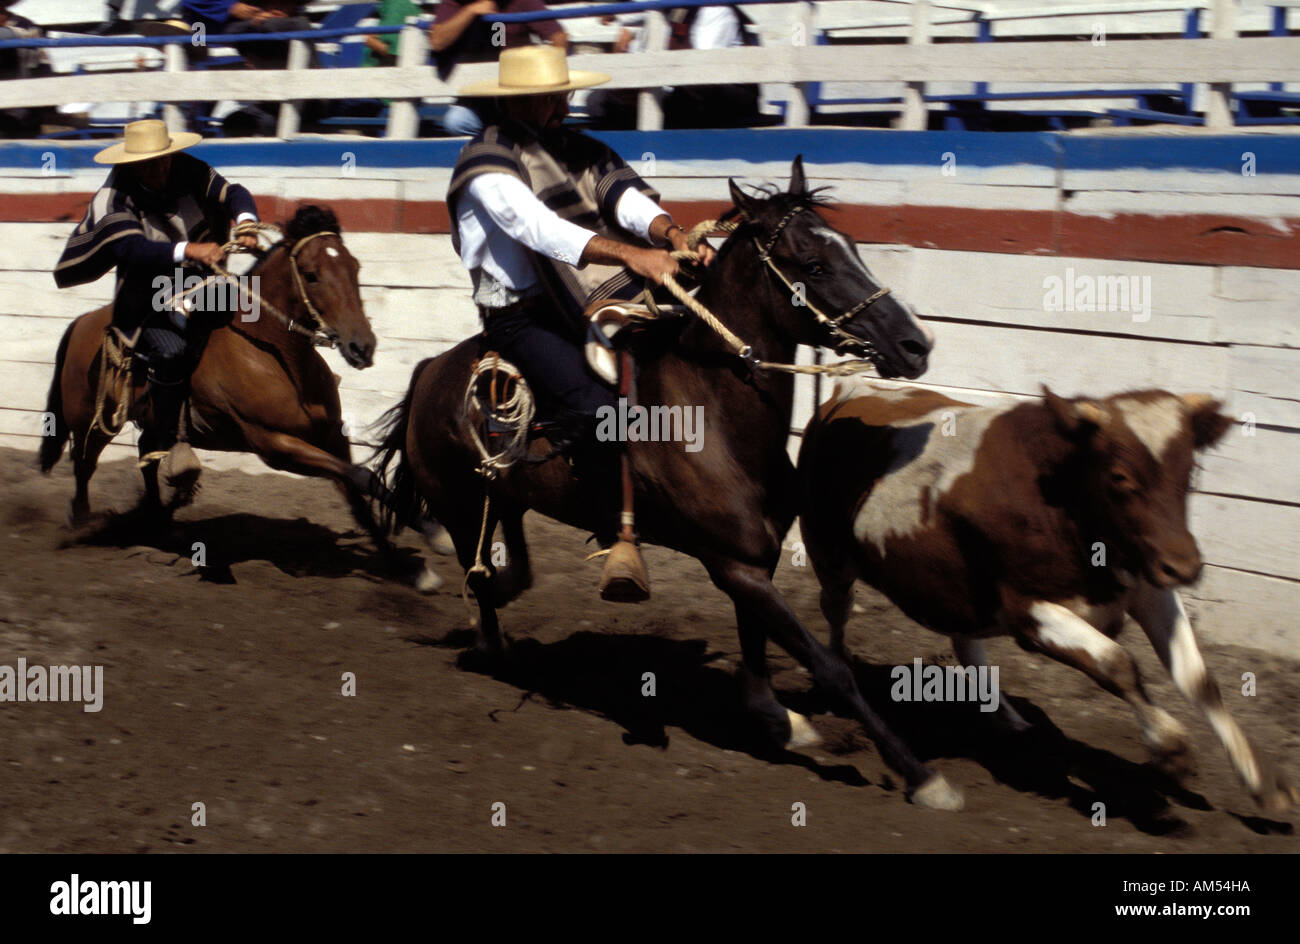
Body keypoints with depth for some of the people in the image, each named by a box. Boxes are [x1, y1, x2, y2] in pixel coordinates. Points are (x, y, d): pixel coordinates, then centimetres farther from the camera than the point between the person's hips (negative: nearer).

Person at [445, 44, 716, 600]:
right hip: (524, 318, -7)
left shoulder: (578, 150, 14)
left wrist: (671, 235, -27)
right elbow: (541, 228, -25)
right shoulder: (486, 167, -8)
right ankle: (623, 538, -29)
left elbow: (626, 197, -3)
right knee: (591, 403, -30)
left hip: (601, 301, 7)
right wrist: (632, 255, -38)